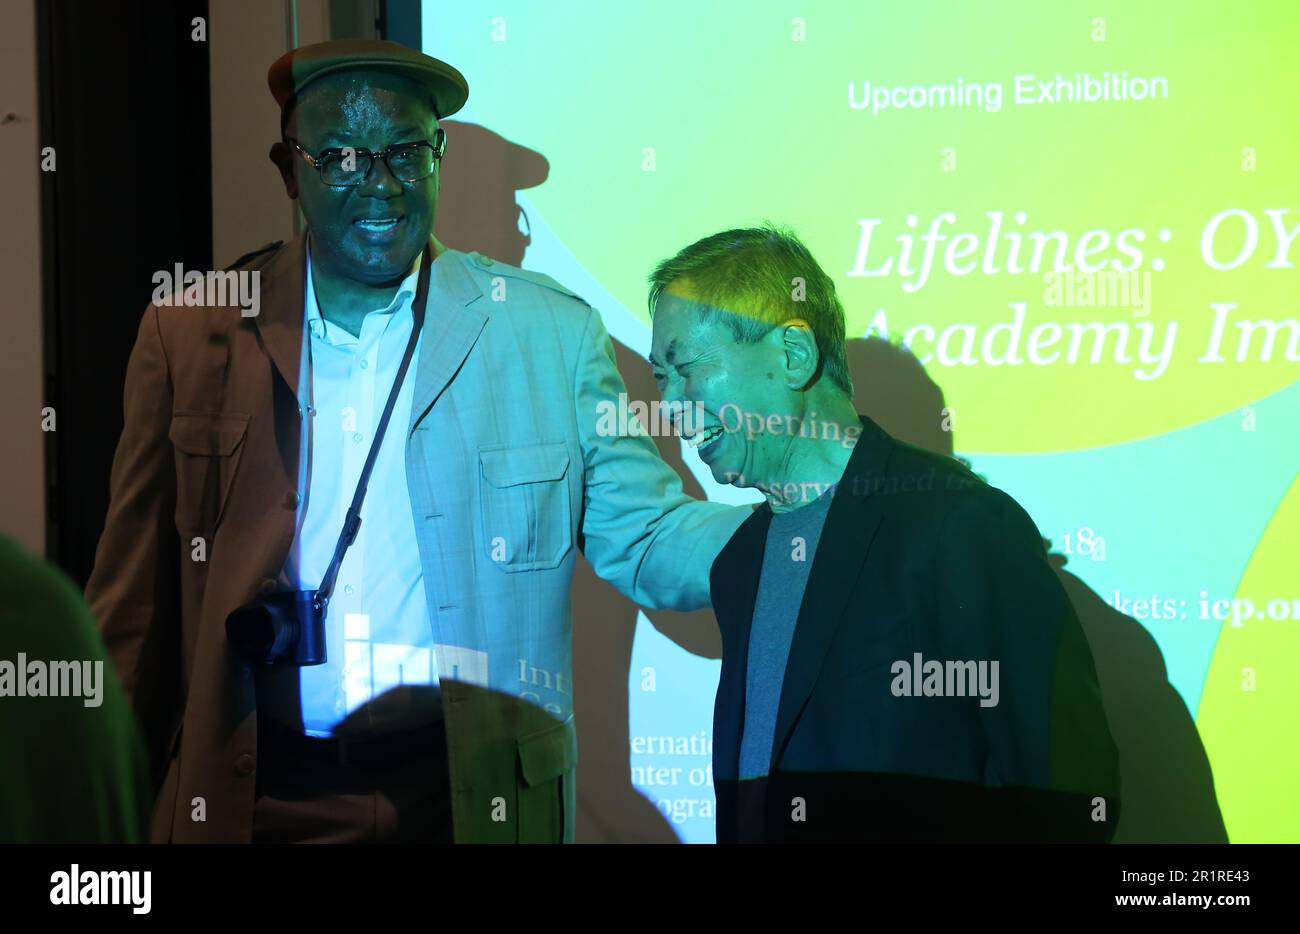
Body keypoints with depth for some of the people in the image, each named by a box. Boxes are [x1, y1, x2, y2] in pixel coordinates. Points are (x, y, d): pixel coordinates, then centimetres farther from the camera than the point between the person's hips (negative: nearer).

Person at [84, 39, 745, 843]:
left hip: (474, 797, 0)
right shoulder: (192, 335, 2)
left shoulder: (553, 333, 0)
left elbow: (644, 538, 0)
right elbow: (137, 604, 6)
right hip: (253, 799, 0)